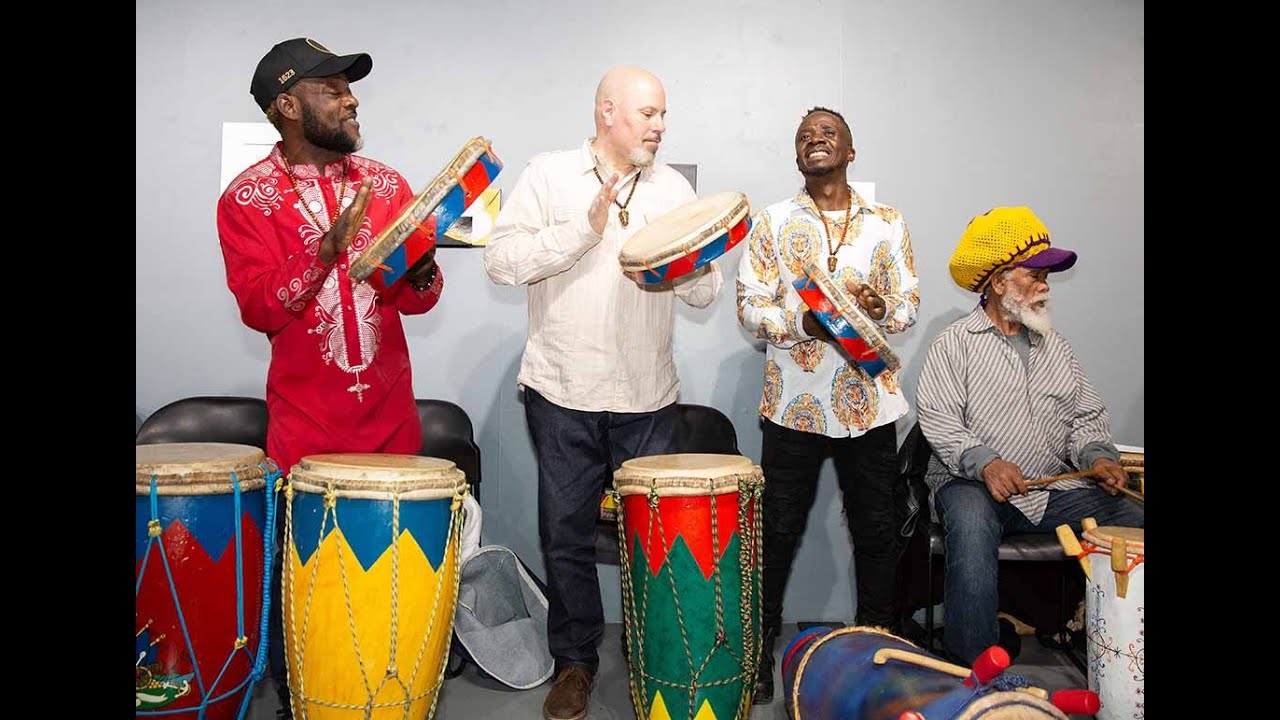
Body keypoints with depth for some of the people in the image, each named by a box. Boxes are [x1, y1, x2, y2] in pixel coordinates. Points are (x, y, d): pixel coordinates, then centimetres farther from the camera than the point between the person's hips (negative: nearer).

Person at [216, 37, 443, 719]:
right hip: (305, 426, -2)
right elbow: (260, 310, -11)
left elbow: (417, 299, 8)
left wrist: (422, 272, -15)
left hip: (390, 416, 3)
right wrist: (328, 246, -23)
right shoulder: (248, 198, -2)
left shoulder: (385, 183, 7)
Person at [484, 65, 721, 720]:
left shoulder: (674, 188, 11)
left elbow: (707, 292, 8)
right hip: (564, 393, -2)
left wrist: (686, 270, -14)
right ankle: (574, 661, 25)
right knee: (567, 534, 7)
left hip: (648, 396, 2)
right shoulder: (548, 175, 2)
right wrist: (585, 229, -15)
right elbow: (501, 260, -9)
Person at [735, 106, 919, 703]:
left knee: (876, 531, 10)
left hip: (869, 401, 2)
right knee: (778, 531, 5)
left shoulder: (887, 222, 10)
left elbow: (909, 302, 10)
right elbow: (750, 305, -1)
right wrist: (802, 322, -19)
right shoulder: (773, 222, 5)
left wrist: (881, 309, -14)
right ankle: (758, 650, 20)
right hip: (795, 401, -1)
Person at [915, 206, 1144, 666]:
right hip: (972, 484, -5)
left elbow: (1086, 417, 19)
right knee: (971, 526, -37)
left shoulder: (1055, 347, 21)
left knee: (1134, 520, -16)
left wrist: (1097, 456, -3)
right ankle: (974, 669, -27)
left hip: (1055, 490, 5)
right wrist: (983, 462, -23)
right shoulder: (955, 343, 3)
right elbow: (937, 419, -8)